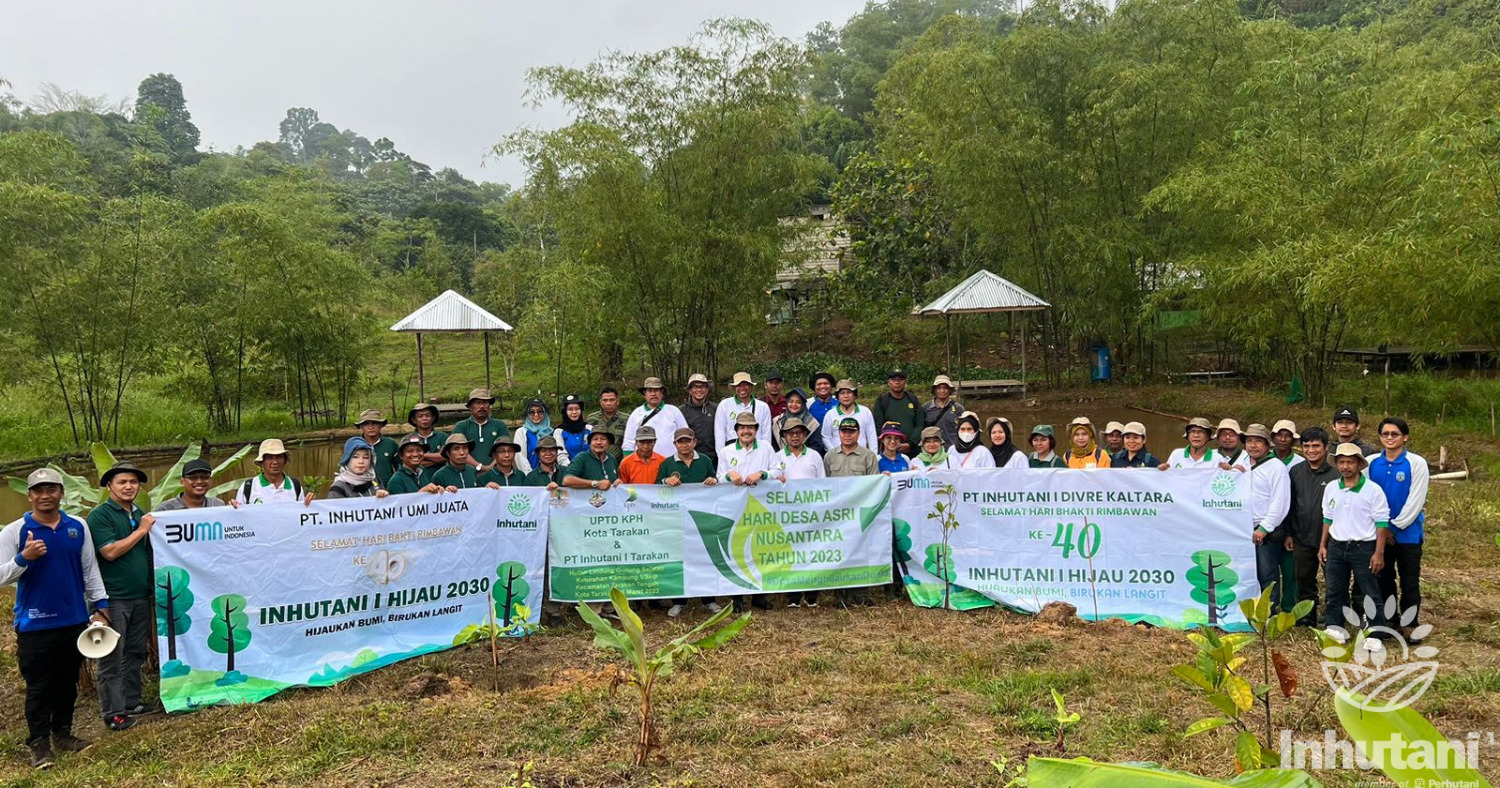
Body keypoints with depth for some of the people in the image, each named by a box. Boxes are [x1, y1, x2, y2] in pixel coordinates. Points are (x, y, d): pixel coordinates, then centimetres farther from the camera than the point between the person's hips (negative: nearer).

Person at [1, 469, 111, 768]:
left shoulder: (78, 527, 4)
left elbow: (90, 569, 10)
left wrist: (100, 605, 7)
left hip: (75, 620, 3)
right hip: (35, 624, -3)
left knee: (68, 682, 13)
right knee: (39, 687, 3)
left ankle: (62, 733, 26)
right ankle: (39, 743, 14)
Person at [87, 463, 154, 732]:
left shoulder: (141, 515, 12)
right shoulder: (100, 515, -7)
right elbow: (110, 551, -17)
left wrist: (153, 589, 11)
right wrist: (141, 531, -12)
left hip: (141, 596, 6)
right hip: (113, 598, -6)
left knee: (136, 652, 13)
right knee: (112, 657, 0)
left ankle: (132, 702, 24)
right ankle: (113, 712, 7)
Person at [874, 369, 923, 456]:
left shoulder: (913, 399, 12)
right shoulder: (881, 400, 6)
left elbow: (920, 425, 7)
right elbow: (878, 426, 0)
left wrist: (910, 444, -7)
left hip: (912, 451, 2)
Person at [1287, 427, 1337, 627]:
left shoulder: (1336, 473, -8)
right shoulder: (1295, 472, 6)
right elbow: (1288, 504, 11)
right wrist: (1288, 534, 8)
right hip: (1302, 539, 4)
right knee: (1304, 580, 13)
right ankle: (1307, 617, 25)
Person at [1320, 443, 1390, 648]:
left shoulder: (1373, 490, -9)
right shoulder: (1331, 489, 5)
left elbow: (1381, 523, -8)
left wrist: (1379, 553, -12)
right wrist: (1323, 545, 12)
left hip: (1364, 547, -5)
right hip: (1337, 546, 5)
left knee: (1371, 594, 3)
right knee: (1334, 592, 11)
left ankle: (1375, 634, 13)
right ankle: (1334, 630, 21)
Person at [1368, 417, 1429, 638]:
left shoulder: (1416, 463, -7)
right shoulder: (1370, 463, 2)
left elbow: (1416, 500, -10)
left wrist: (1395, 526, -10)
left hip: (1408, 534, -3)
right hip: (1378, 534, 3)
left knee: (1409, 582, 3)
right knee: (1383, 580, 11)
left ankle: (1410, 625, 14)